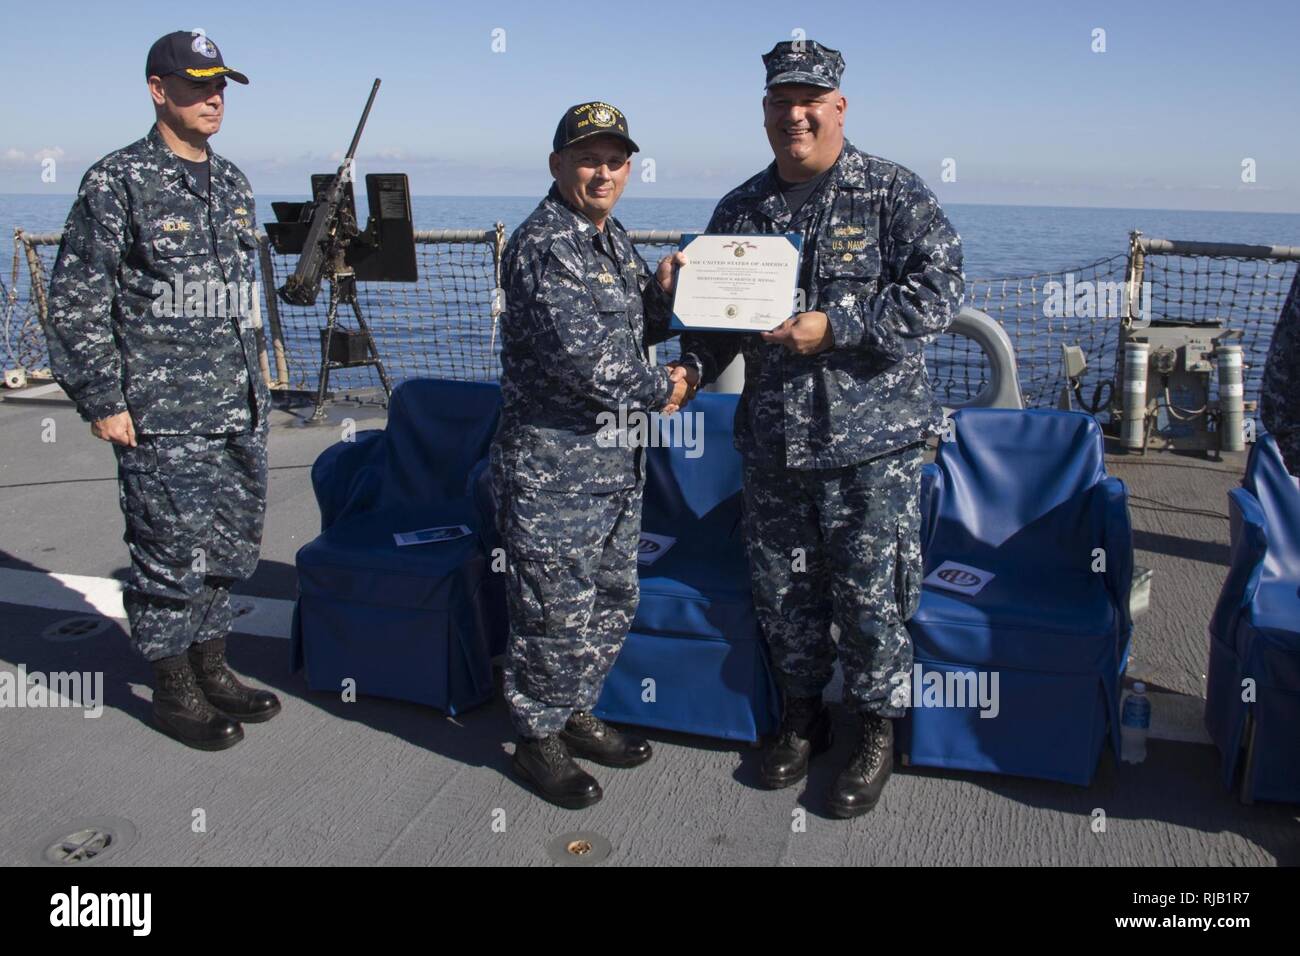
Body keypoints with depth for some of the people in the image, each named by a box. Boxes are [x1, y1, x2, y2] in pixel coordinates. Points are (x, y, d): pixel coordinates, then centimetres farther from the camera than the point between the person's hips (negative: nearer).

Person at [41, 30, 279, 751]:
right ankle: (174, 695, 18)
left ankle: (211, 671, 30)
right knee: (171, 556, 2)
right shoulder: (118, 182, -7)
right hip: (161, 420, -7)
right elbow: (75, 303, -8)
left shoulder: (233, 184, 13)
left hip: (239, 414, 7)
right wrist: (101, 401, -11)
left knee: (227, 548, 14)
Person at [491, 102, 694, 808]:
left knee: (611, 604, 18)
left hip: (616, 464, 9)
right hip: (552, 470, -9)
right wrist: (662, 392, -11)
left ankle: (576, 715, 37)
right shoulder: (543, 245, -16)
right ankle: (538, 739, 22)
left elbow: (633, 331, 21)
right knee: (557, 614, 2)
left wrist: (661, 292, 0)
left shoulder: (612, 238, 14)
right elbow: (582, 355, -24)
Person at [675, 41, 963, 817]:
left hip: (870, 440, -4)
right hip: (771, 440, 5)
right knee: (781, 591, 13)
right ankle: (804, 716, 35)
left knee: (869, 594, 2)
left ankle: (880, 734, 23)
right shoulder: (740, 209, 10)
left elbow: (939, 293, -12)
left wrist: (834, 326, -20)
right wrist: (692, 367, -2)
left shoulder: (895, 193, -4)